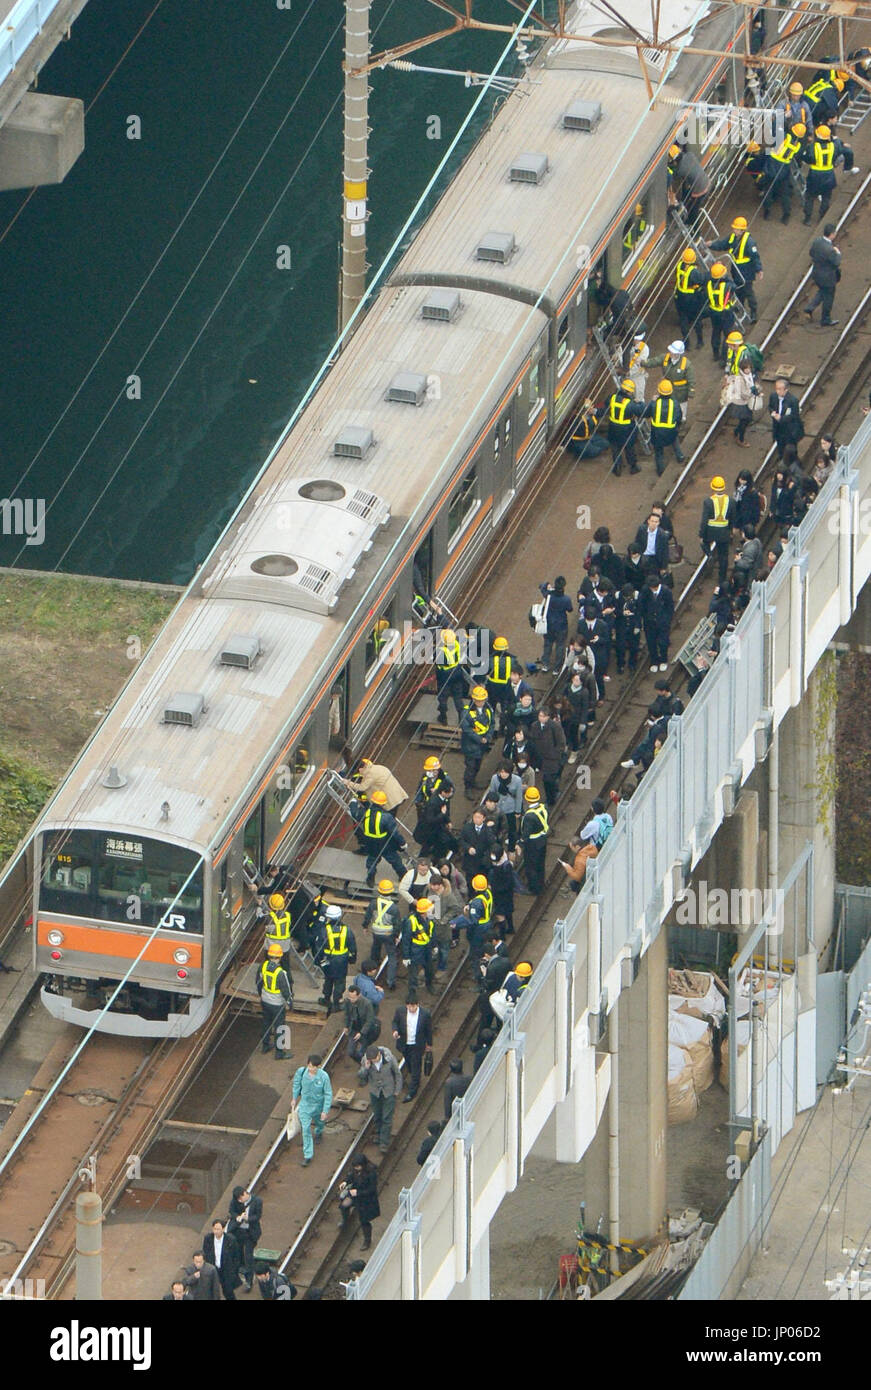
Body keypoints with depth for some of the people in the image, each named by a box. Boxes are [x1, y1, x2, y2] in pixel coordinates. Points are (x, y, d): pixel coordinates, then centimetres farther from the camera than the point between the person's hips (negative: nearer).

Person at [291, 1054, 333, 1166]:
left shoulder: (323, 1077, -29)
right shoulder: (301, 1072, -23)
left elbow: (328, 1094, -18)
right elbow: (297, 1084, -1)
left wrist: (325, 1111, -14)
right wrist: (294, 1098, 10)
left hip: (318, 1105, -1)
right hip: (305, 1104, 1)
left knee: (319, 1122, 28)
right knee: (305, 1129, 0)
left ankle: (318, 1132, 66)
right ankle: (307, 1155, 11)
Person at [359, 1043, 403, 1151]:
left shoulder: (389, 1058, -25)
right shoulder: (366, 1060, -19)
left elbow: (397, 1073, -9)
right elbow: (361, 1076, -9)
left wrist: (397, 1090, -4)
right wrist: (366, 1068, -30)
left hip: (389, 1092, -3)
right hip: (375, 1092, 3)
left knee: (387, 1118, -1)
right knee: (377, 1115, 19)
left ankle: (384, 1143, 8)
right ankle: (378, 1133, 44)